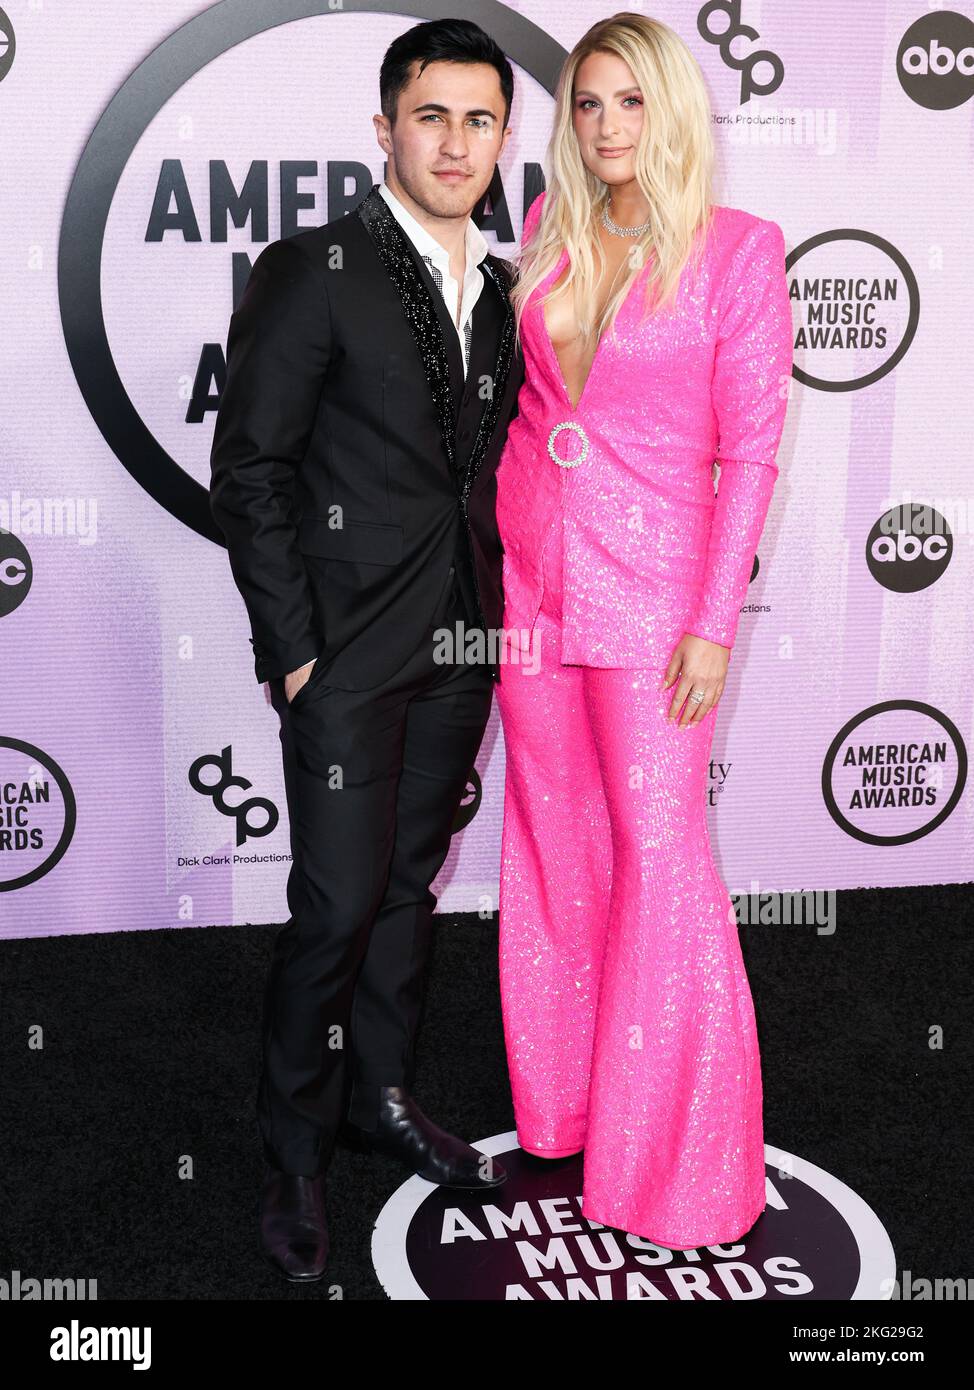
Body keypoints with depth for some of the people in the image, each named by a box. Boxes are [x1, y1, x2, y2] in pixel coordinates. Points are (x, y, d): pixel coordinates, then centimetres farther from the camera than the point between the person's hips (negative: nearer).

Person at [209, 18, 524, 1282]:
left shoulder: (501, 289, 11)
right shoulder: (312, 273, -8)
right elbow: (247, 472, -10)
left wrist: (497, 612, 8)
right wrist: (290, 647, -12)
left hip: (461, 646, 6)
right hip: (348, 654, -6)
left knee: (410, 884, 16)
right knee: (338, 904, -3)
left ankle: (382, 1095, 33)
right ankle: (296, 1149, 18)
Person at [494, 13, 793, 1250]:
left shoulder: (739, 251, -6)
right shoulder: (547, 231, 8)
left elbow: (751, 452, -8)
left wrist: (714, 624, -12)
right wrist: (494, 538, 9)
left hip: (650, 581, -5)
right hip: (531, 575, 5)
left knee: (660, 850, -1)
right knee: (554, 840, 13)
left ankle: (674, 1153, 17)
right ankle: (561, 1096, 31)